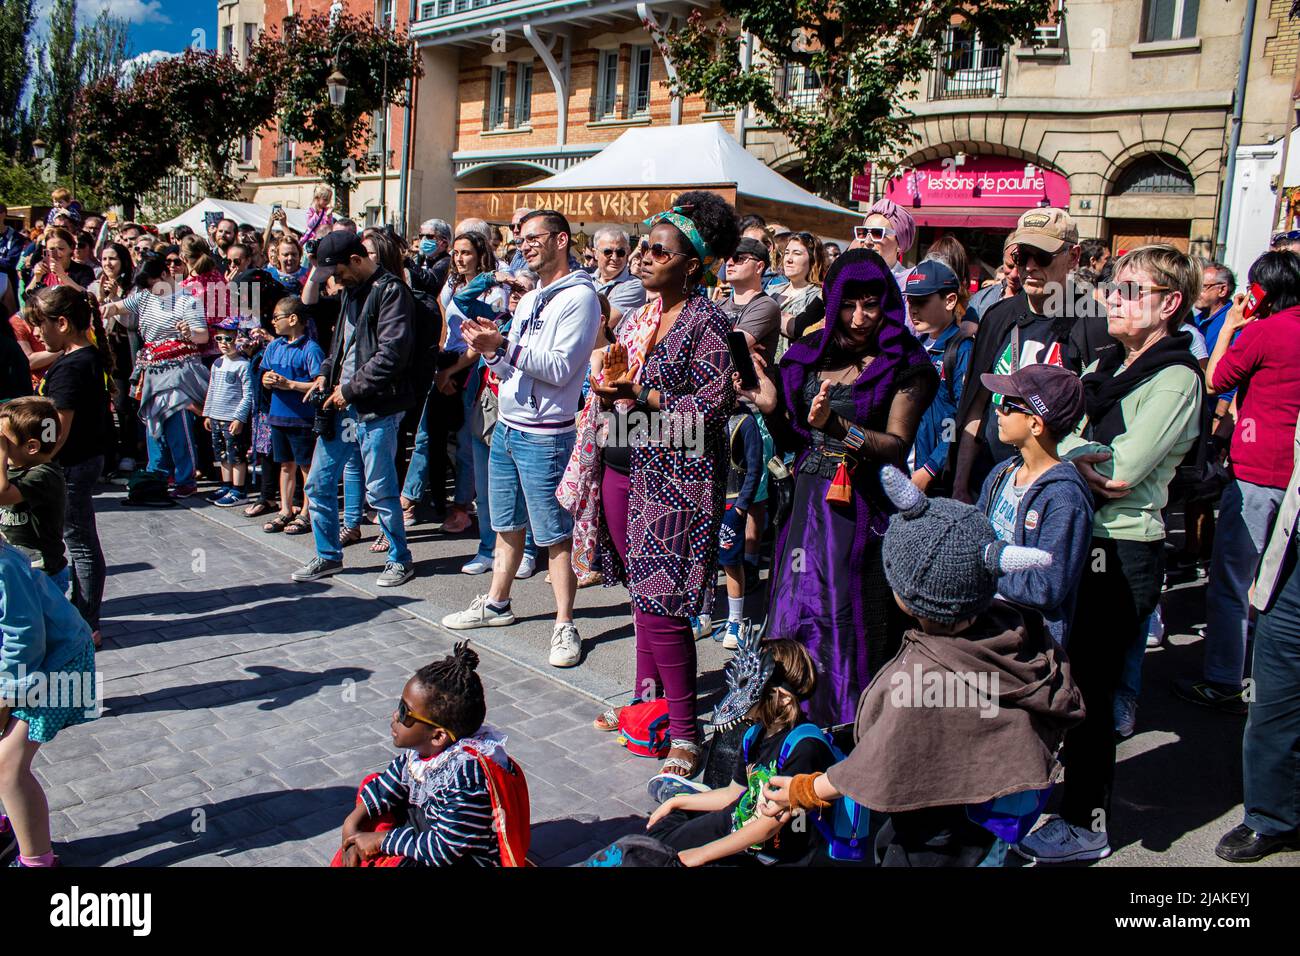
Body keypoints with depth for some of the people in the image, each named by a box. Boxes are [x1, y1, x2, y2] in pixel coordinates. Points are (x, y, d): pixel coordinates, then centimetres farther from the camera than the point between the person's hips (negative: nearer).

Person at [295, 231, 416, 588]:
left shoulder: (391, 291, -12)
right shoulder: (350, 291, 16)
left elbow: (392, 354, -21)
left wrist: (350, 389, -15)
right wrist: (326, 373, 11)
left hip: (376, 408, -9)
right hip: (342, 402, 9)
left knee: (380, 490, 0)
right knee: (318, 484, 11)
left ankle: (400, 559, 16)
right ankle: (328, 556, 26)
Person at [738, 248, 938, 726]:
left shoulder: (906, 366, -3)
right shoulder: (810, 354, 10)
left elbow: (897, 446, -13)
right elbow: (793, 443, 13)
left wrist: (836, 425, -26)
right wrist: (772, 409, -6)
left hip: (863, 507, -5)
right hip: (808, 502, 5)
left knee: (849, 621, -2)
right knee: (795, 610, 7)